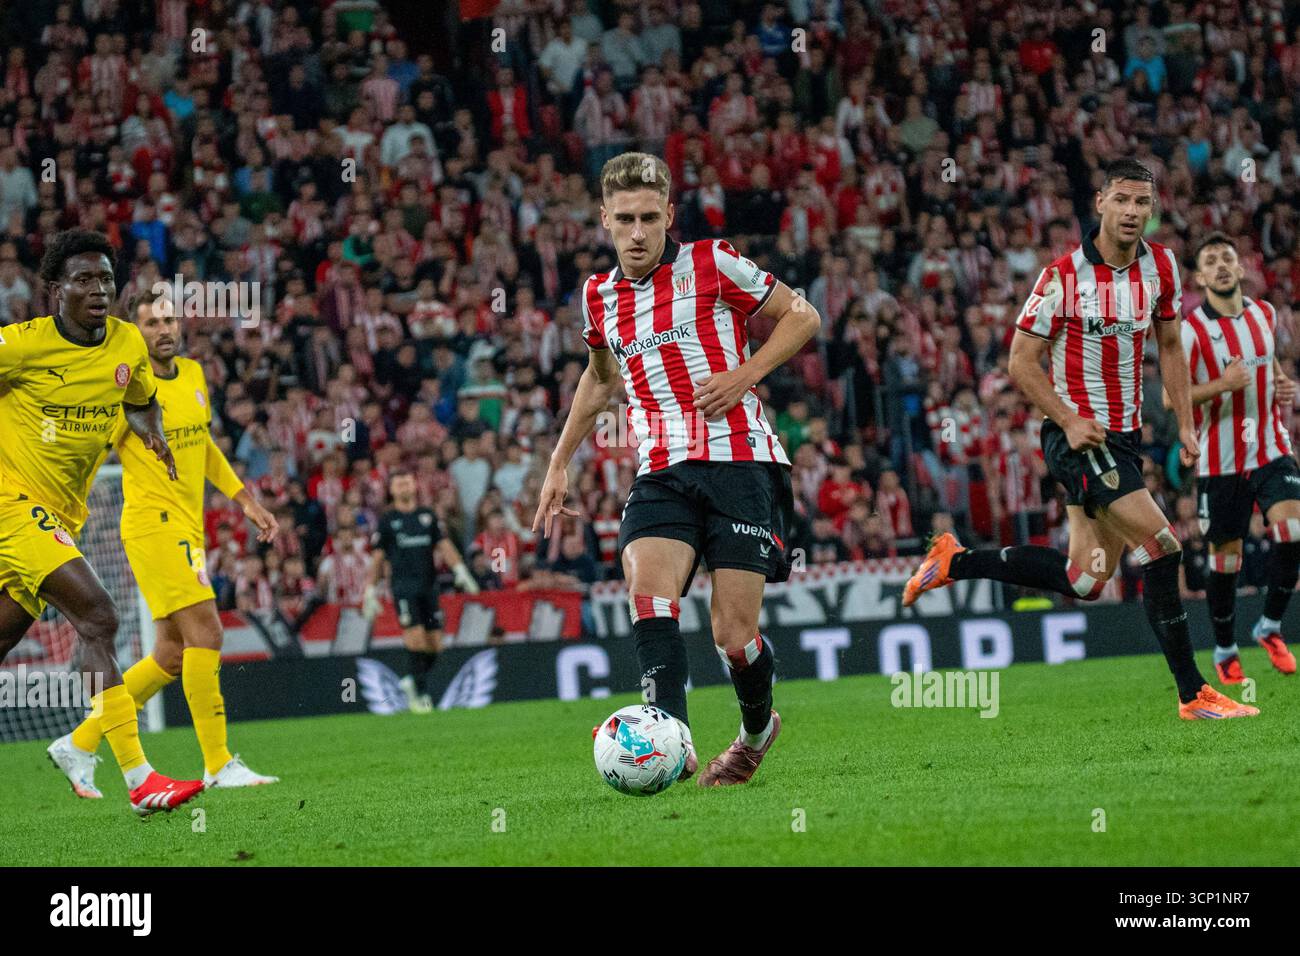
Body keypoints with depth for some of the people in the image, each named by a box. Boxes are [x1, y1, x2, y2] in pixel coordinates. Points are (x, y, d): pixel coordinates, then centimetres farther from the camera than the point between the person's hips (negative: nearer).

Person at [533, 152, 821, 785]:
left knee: (734, 636, -7)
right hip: (661, 472, 4)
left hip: (738, 458, -4)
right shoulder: (599, 297, 16)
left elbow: (801, 316, 7)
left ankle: (757, 727, 25)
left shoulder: (710, 264, 1)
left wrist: (745, 374, -7)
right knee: (647, 589, -26)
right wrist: (559, 464, 33)